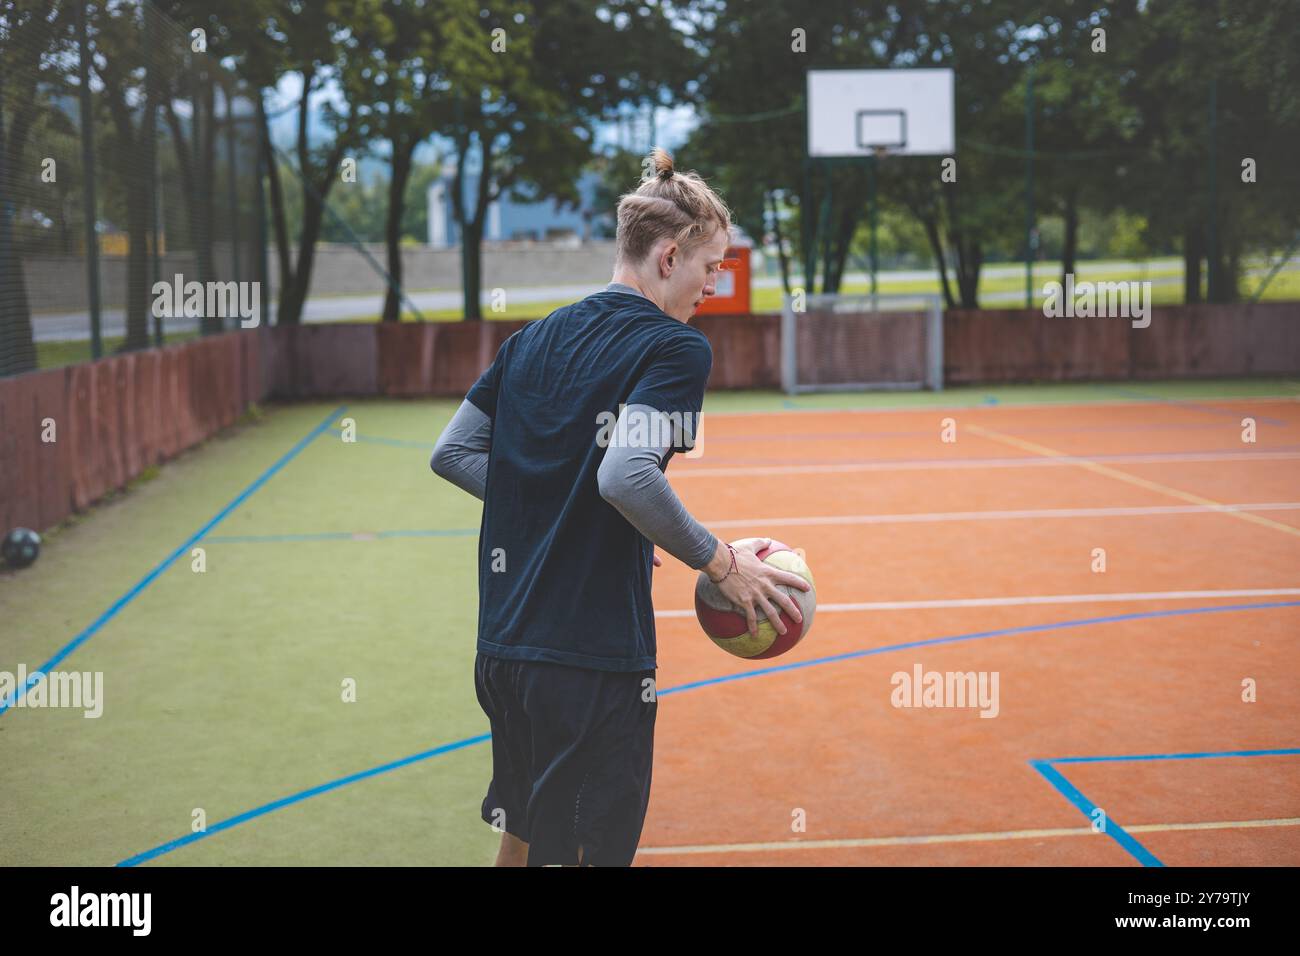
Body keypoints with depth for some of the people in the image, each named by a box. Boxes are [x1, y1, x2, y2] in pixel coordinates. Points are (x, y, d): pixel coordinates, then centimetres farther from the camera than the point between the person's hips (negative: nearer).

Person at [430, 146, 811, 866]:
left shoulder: (533, 339, 11)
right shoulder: (676, 347, -10)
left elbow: (451, 454, 14)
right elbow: (626, 475, -26)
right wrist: (723, 564, -14)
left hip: (502, 644, 7)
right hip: (593, 659, -7)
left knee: (523, 836, 23)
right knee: (579, 852, 5)